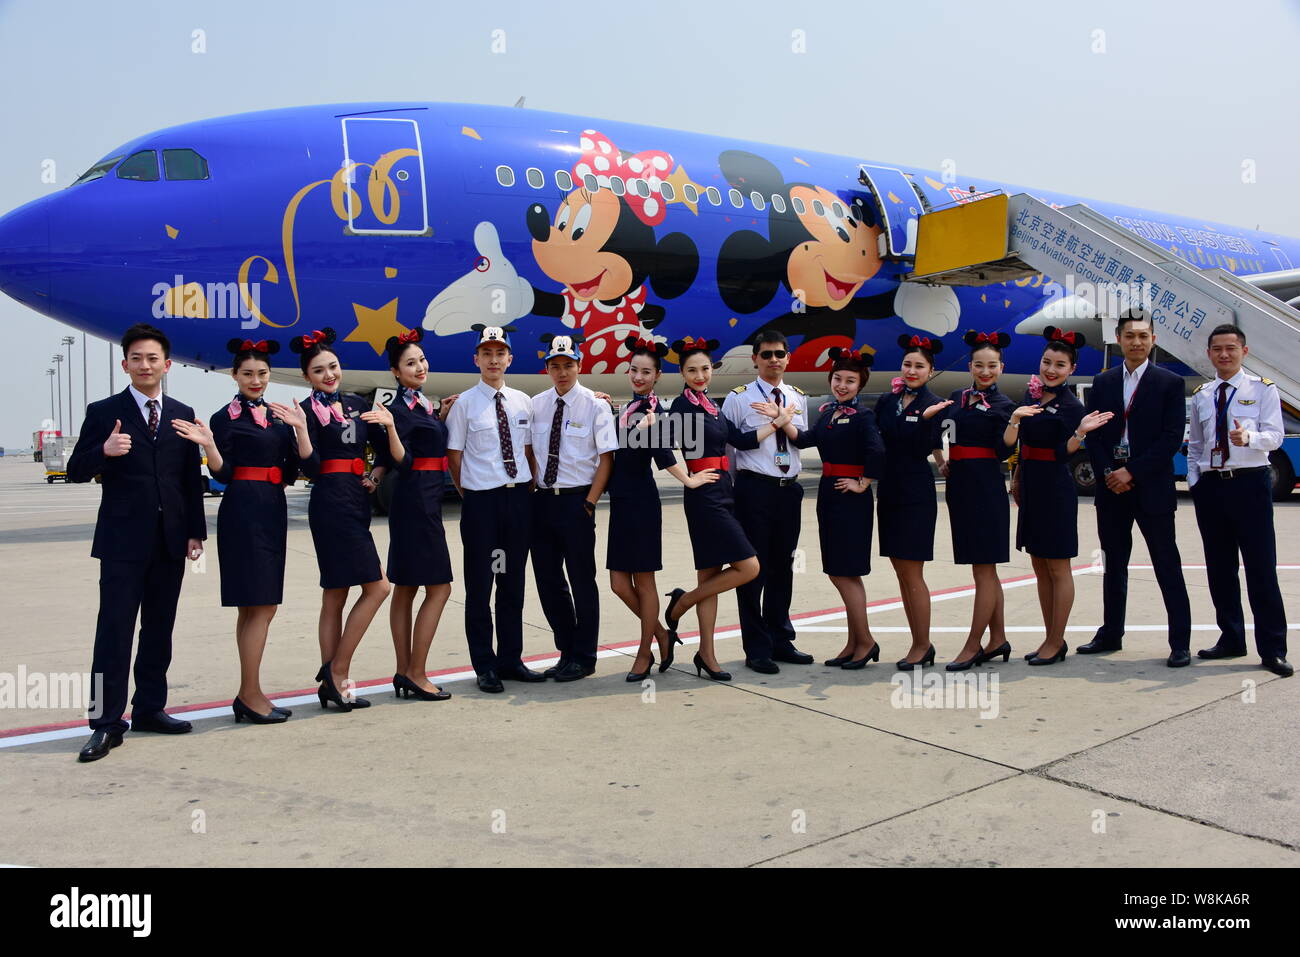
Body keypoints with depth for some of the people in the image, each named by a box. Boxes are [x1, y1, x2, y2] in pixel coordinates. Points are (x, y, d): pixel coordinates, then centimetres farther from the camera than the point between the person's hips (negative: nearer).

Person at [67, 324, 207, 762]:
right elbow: (76, 470, -2)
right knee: (114, 630, -5)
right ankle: (107, 723, -1)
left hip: (169, 540, 4)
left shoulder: (182, 414, 11)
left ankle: (149, 708, 21)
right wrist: (104, 451, -22)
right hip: (122, 540, -4)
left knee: (159, 628, 11)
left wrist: (195, 531, 5)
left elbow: (192, 478, 11)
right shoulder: (104, 412, 1)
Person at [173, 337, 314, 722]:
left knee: (254, 608, 10)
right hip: (243, 513, -7)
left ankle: (248, 694, 15)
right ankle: (250, 695, -2)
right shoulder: (226, 417, -4)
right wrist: (208, 445, -26)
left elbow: (301, 465, 6)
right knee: (261, 606, -9)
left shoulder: (278, 415, 14)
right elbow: (223, 474, -10)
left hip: (273, 512, 7)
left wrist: (300, 427, -7)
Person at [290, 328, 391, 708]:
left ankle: (332, 682, 13)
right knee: (377, 587, -10)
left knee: (335, 597, 9)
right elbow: (311, 468, -14)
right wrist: (300, 430, -26)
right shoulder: (309, 410, -6)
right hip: (332, 503, -7)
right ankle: (337, 670, -2)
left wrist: (375, 475, 0)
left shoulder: (357, 403, 13)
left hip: (356, 503, 7)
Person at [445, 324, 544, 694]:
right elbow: (454, 458, -2)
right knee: (480, 585, 3)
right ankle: (485, 667, 13)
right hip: (481, 501, -4)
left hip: (519, 499, 4)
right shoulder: (465, 403, -4)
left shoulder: (522, 401, 8)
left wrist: (531, 490, 6)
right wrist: (470, 495, -2)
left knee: (513, 583, 12)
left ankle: (511, 660, 23)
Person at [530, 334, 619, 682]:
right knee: (548, 579, 10)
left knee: (582, 579, 3)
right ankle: (567, 651, 25)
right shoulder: (535, 405, 7)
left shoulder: (595, 405, -5)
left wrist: (590, 502, -12)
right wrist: (530, 493, 2)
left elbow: (606, 458, -6)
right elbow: (528, 453, 13)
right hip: (541, 498, 5)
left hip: (577, 500, -4)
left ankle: (583, 657, 16)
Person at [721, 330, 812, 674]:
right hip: (755, 489, -5)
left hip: (790, 489, 5)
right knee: (753, 567, 0)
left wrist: (785, 421, -6)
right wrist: (728, 490, -4)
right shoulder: (738, 398, -3)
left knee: (783, 566, 13)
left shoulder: (797, 399, 12)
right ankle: (757, 649, 9)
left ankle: (780, 640, 25)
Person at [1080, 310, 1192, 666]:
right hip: (1111, 488, 4)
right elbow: (1092, 434, 6)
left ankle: (1180, 642, 5)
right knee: (1113, 565, 12)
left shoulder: (1170, 383, -1)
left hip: (1152, 488, -4)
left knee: (1167, 567, -1)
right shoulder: (1103, 382, 9)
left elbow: (1172, 438, -8)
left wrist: (1131, 472, -14)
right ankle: (1111, 634, 23)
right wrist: (1108, 474, -7)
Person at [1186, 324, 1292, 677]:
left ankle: (1272, 649, 0)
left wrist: (1249, 438, -29)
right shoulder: (1200, 395, 13)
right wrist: (1195, 481, 7)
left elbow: (1274, 435, -9)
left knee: (1261, 567, -6)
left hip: (1250, 482, -4)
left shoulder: (1263, 389, 2)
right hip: (1210, 485, 4)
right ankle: (1231, 638, 22)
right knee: (1219, 568, 10)